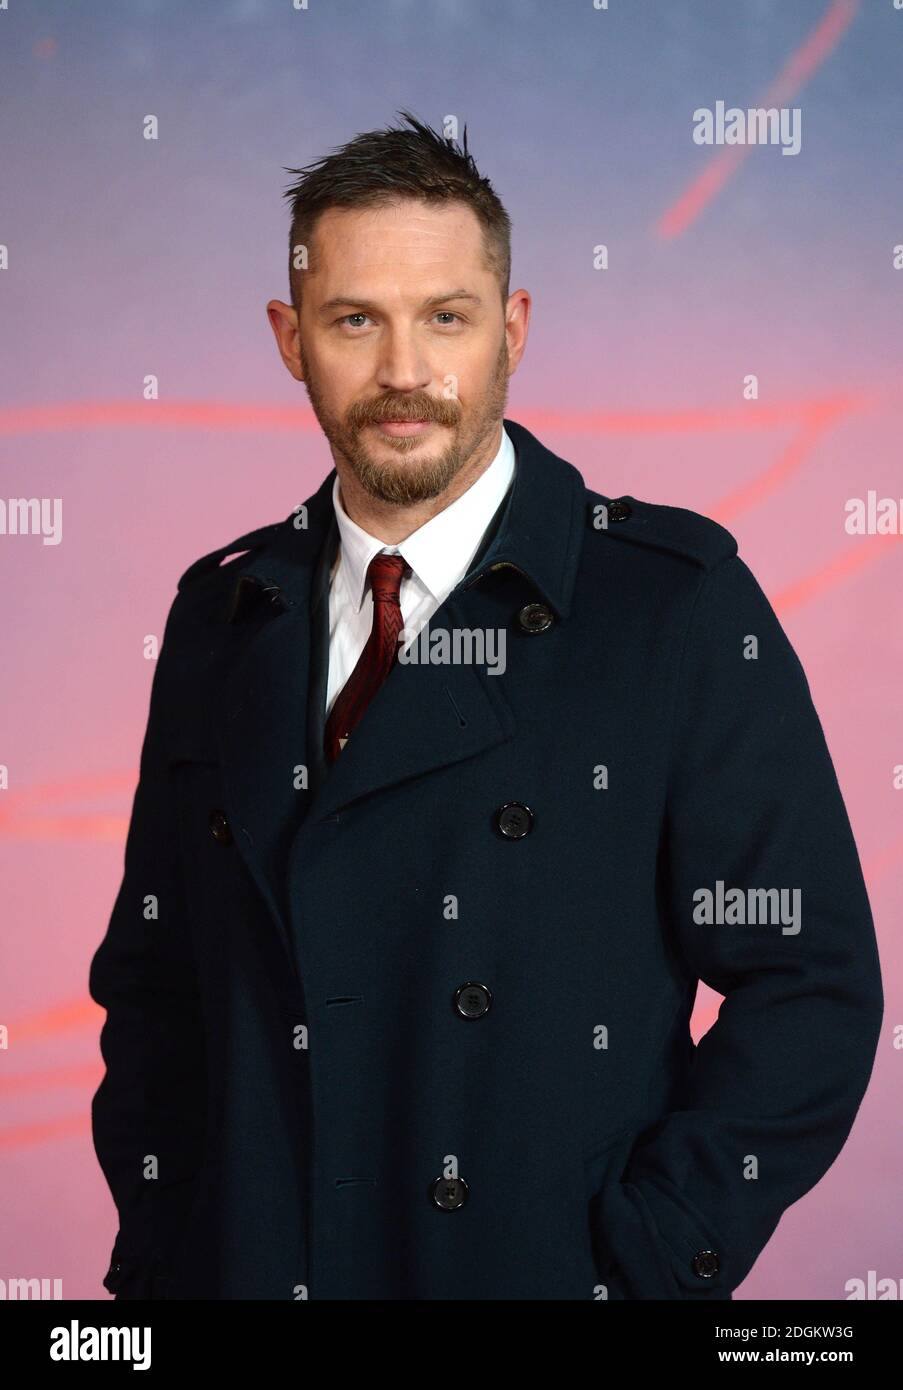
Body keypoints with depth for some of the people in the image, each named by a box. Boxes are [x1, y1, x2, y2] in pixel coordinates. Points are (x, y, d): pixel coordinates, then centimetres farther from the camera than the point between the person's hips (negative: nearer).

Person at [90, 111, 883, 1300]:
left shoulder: (681, 605, -9)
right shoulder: (223, 614, 4)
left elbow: (808, 988, -11)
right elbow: (153, 976, 10)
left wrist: (638, 1263, -15)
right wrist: (159, 1253, 0)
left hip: (545, 1267, -3)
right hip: (245, 1265, 4)